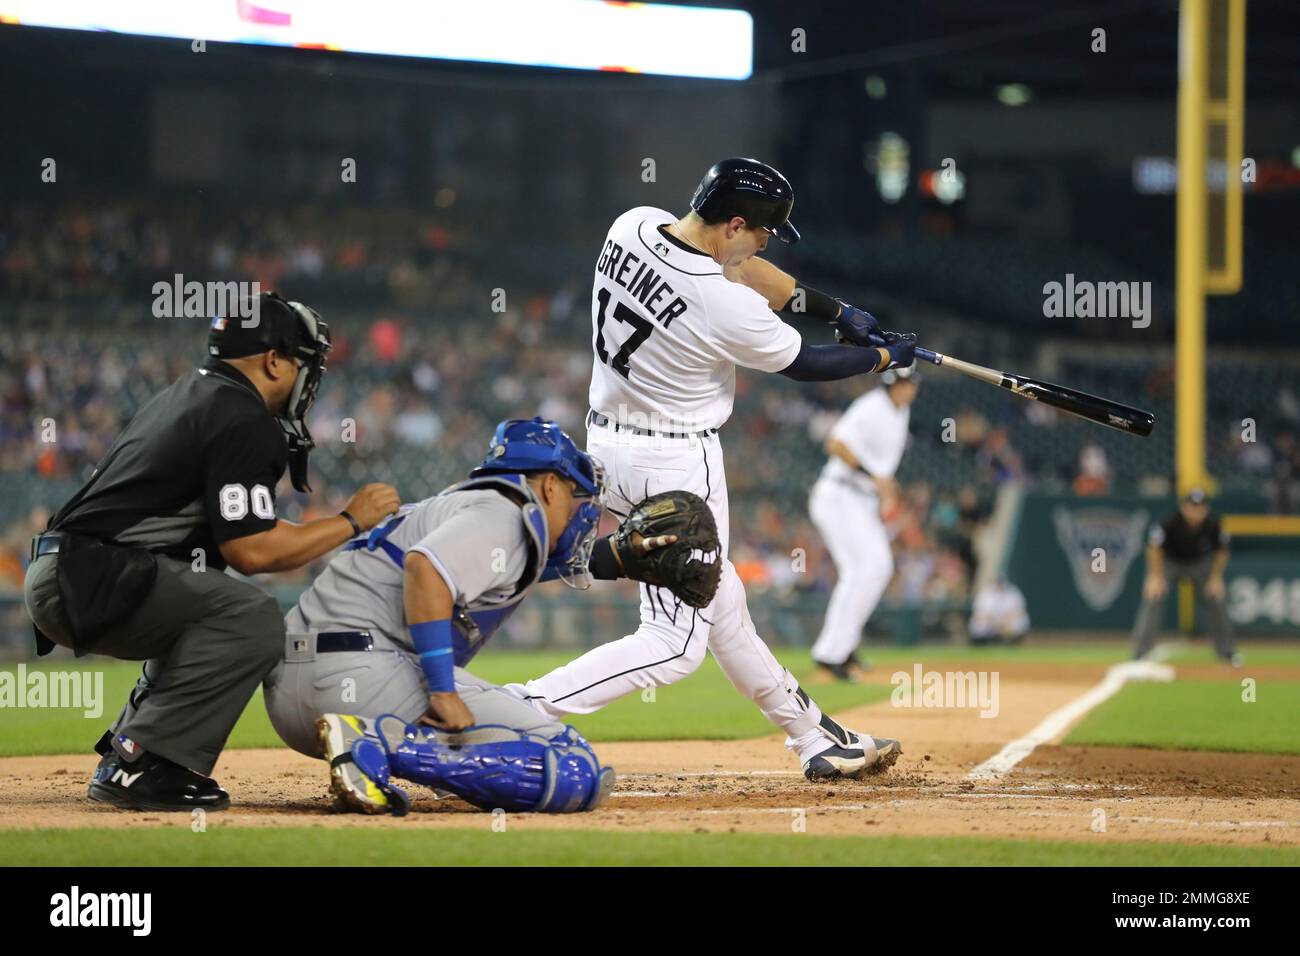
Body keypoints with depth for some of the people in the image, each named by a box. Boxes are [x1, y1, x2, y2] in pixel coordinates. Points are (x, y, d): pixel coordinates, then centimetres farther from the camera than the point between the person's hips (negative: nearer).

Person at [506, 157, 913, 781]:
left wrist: (835, 310, 12)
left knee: (720, 606, 18)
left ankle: (817, 741, 31)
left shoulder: (632, 225, -6)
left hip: (608, 440, 9)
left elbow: (734, 268, 10)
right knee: (675, 642, -5)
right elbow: (804, 365, -8)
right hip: (677, 463, -9)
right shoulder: (726, 307, -26)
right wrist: (886, 356, 11)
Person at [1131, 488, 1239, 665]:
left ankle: (1226, 650, 19)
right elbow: (1154, 548, -19)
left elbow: (1222, 551, -7)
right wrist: (1156, 576, -19)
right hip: (1169, 562, -3)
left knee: (1215, 600, 0)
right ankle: (1139, 653, -17)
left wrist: (1216, 578, -7)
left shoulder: (1212, 525, -25)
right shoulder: (1170, 523, -33)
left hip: (1200, 562, 3)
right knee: (1153, 599, -19)